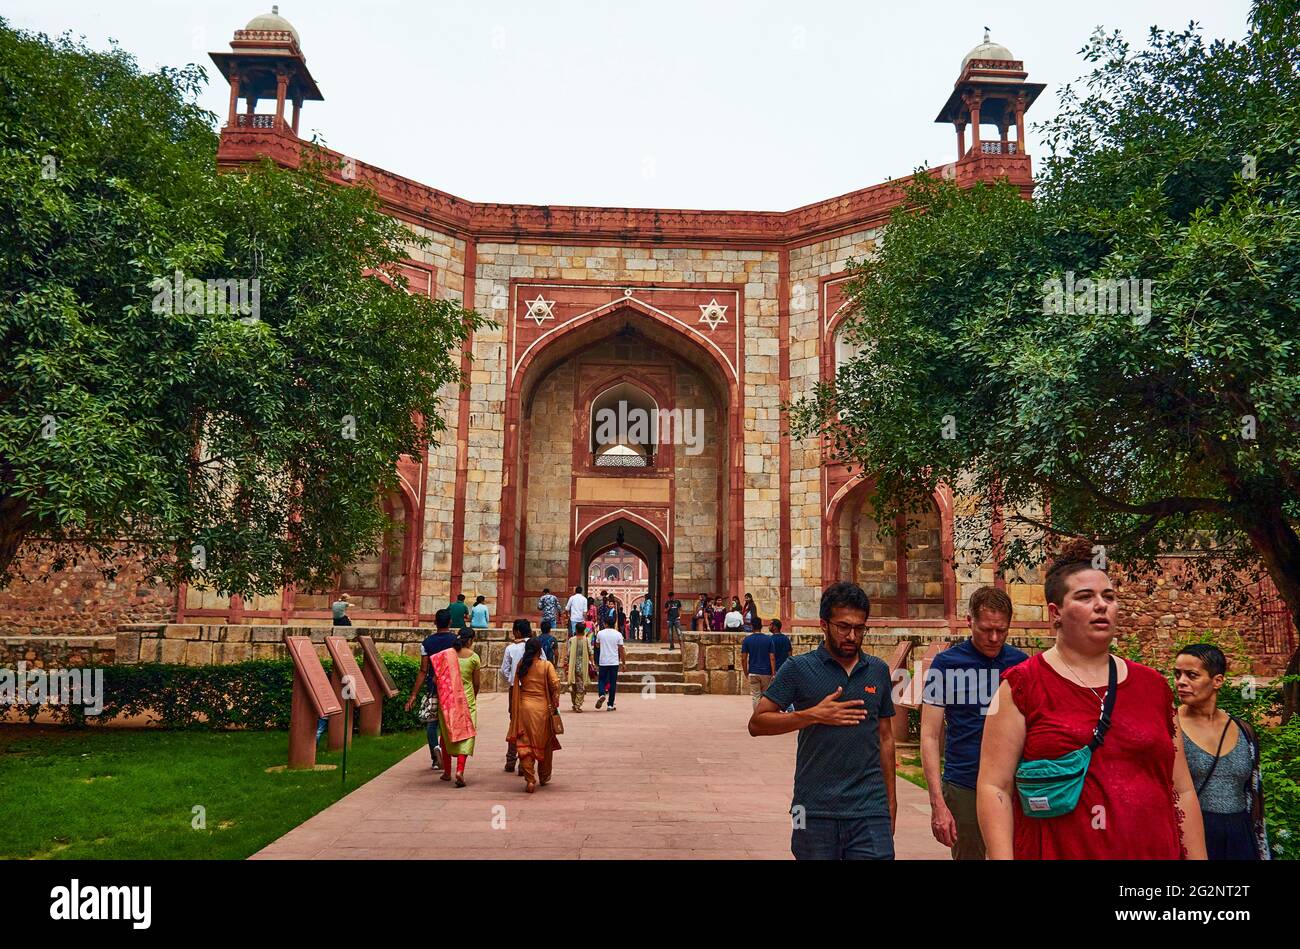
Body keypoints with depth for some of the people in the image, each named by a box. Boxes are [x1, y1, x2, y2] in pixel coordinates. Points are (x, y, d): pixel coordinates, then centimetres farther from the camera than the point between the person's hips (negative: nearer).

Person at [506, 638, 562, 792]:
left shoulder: (521, 665, 2)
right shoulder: (546, 665, -5)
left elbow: (516, 686, 3)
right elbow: (555, 684, -13)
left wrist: (515, 709, 12)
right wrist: (555, 704, -1)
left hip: (524, 706, 1)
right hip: (542, 708, -1)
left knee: (525, 744, 3)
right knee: (545, 743, 15)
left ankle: (530, 780, -7)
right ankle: (544, 777, 28)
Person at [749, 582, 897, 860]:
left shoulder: (878, 670, 9)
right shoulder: (799, 668, -3)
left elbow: (885, 737, 15)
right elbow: (757, 724, -6)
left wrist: (891, 799, 15)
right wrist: (814, 715, -14)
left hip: (870, 809, 2)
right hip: (816, 810, -2)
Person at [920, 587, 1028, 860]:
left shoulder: (1021, 663, 4)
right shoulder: (947, 663, -5)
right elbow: (930, 736, -5)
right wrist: (937, 803, -12)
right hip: (964, 789, -2)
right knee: (968, 855, 9)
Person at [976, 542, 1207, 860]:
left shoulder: (1153, 685, 9)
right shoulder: (1022, 685, -5)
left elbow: (1182, 791, 12)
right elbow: (994, 787, -9)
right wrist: (1002, 857, -17)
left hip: (1153, 850, 4)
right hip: (1057, 851, -4)